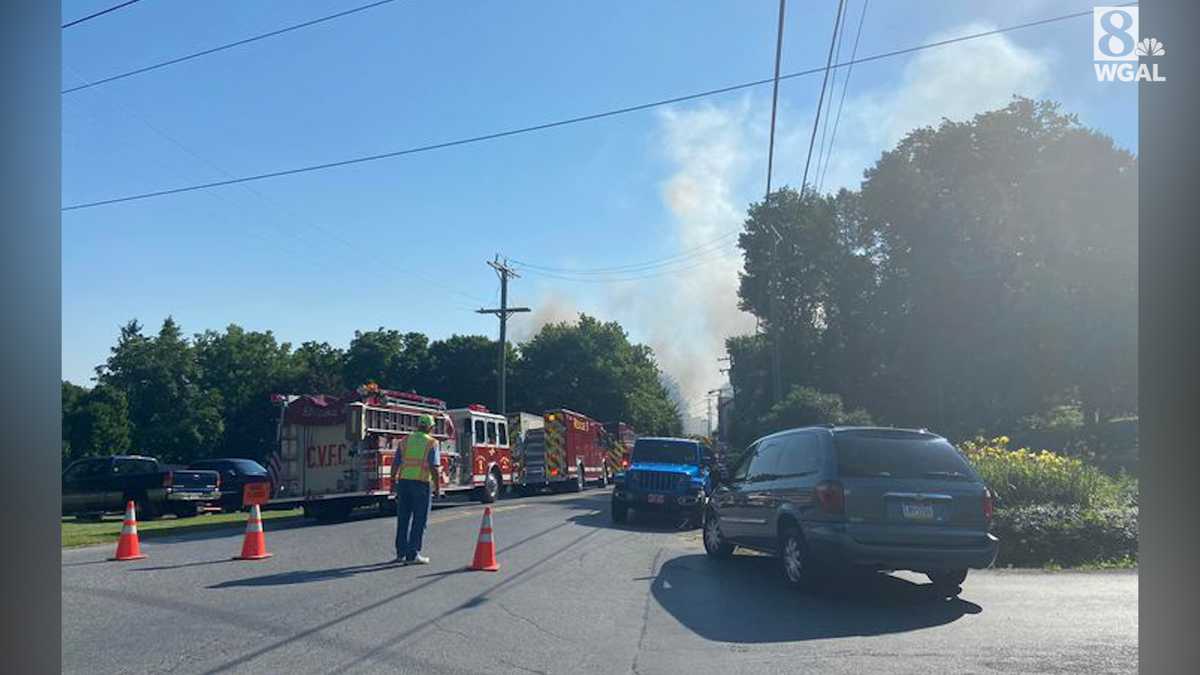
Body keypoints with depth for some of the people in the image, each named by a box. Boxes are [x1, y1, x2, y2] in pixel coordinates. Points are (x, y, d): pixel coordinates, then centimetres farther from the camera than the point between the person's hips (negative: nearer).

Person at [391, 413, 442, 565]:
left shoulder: (406, 440, 8)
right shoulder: (431, 443, -4)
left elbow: (395, 463, 6)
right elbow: (434, 467, -11)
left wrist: (393, 481, 14)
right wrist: (438, 487, -4)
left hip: (404, 481, 5)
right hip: (422, 483, -4)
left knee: (403, 519, 12)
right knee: (419, 520, 2)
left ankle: (401, 553, 16)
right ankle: (412, 555, 1)